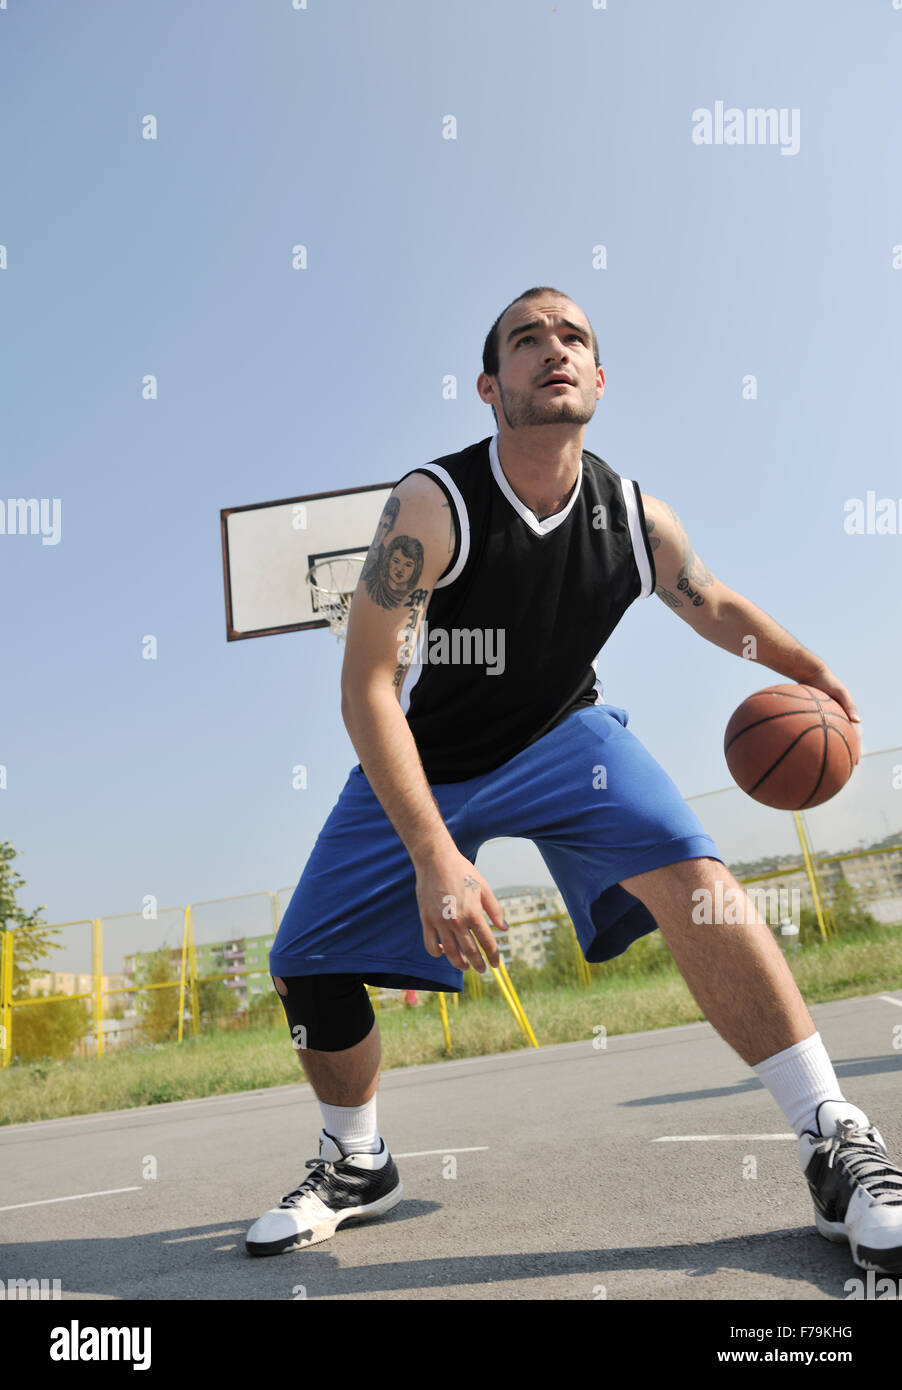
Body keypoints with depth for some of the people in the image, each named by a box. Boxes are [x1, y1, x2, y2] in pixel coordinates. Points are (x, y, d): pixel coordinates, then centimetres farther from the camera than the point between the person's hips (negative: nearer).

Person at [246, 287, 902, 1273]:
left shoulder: (637, 519, -13)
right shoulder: (432, 504, -26)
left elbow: (713, 606, 10)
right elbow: (368, 688, -28)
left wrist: (810, 673, 11)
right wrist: (435, 855, -36)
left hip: (562, 736, 1)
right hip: (422, 759, 0)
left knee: (690, 872, -28)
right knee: (305, 970, -2)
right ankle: (356, 1165, 27)